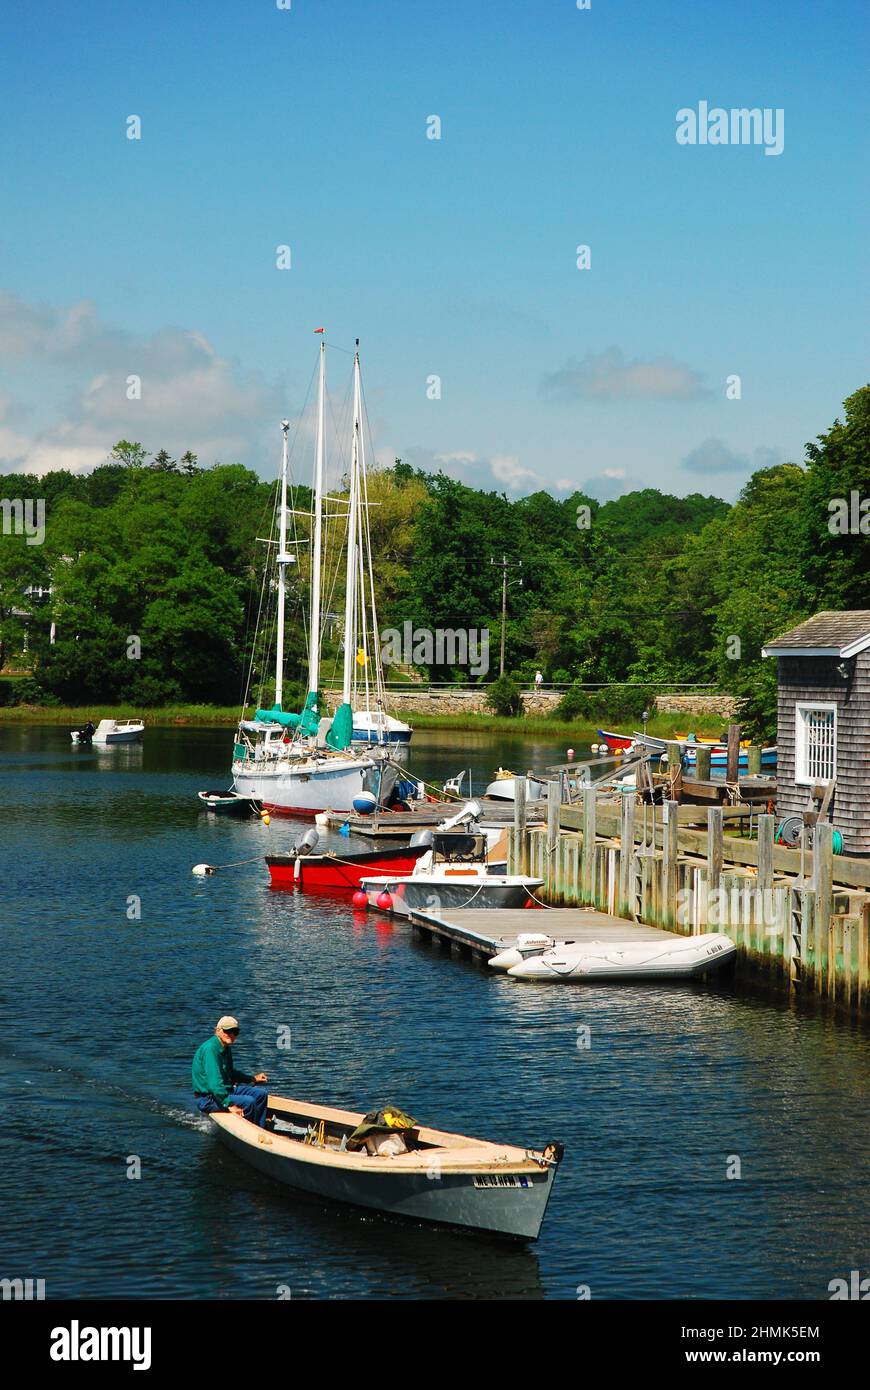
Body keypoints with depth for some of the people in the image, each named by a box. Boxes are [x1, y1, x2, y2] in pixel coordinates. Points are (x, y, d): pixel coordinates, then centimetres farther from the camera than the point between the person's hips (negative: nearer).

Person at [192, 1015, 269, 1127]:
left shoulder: (226, 1048, 10)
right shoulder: (210, 1049, -22)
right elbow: (214, 1082, -30)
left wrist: (253, 1079, 29)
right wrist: (229, 1105, -33)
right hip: (208, 1098, -11)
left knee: (261, 1093, 8)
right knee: (249, 1102, -25)